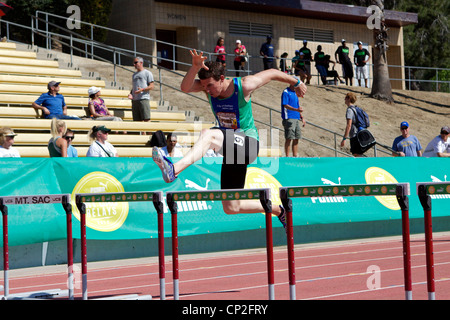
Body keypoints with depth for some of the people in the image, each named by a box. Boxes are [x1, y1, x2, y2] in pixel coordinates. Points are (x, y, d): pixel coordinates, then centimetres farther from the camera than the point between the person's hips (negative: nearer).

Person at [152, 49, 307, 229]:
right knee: (231, 208, 8)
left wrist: (296, 83, 17)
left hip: (248, 144, -7)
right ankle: (278, 210, 29)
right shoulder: (208, 86, -1)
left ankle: (174, 170, -51)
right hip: (232, 147, 7)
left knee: (208, 134, -35)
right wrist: (195, 67, -39)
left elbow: (272, 73, 3)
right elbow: (185, 88, -22)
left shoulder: (243, 86, -13)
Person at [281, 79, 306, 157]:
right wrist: (296, 109, -27)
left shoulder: (295, 93, 20)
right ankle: (287, 156, -4)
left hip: (296, 118, 8)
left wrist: (302, 117, 19)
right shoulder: (286, 92, -7)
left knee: (296, 138, 8)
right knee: (289, 138, -8)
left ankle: (295, 156, 12)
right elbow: (285, 105, -17)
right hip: (289, 118, -8)